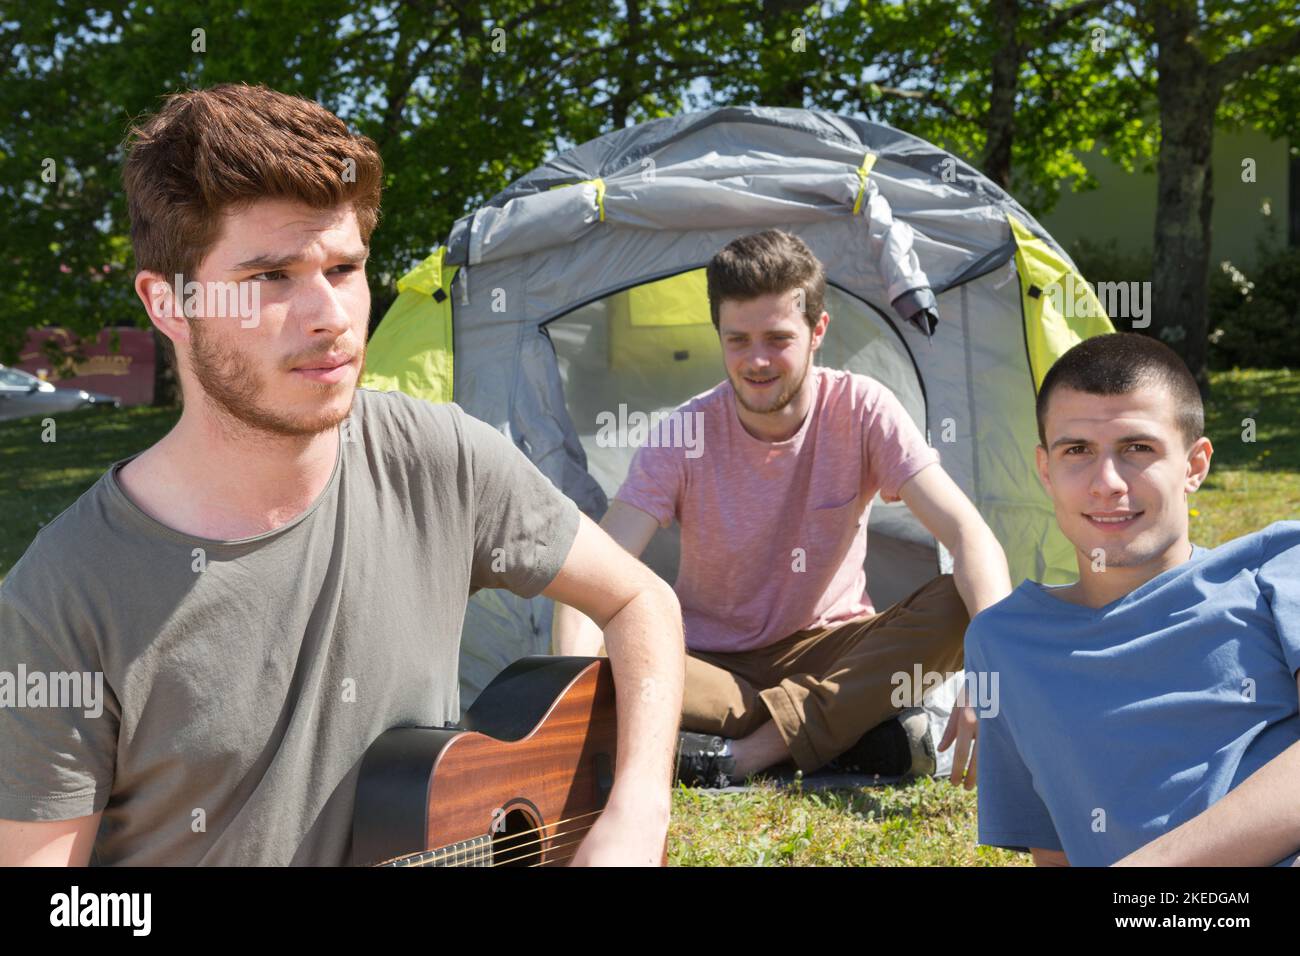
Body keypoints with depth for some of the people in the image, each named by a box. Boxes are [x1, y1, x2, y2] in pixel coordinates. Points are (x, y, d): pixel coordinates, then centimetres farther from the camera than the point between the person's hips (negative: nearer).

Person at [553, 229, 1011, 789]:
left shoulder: (862, 411, -14)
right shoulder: (681, 437, -15)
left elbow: (970, 535, -23)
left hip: (826, 651, 0)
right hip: (711, 662, 0)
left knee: (958, 603, -28)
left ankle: (744, 752, -29)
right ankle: (856, 731, -25)